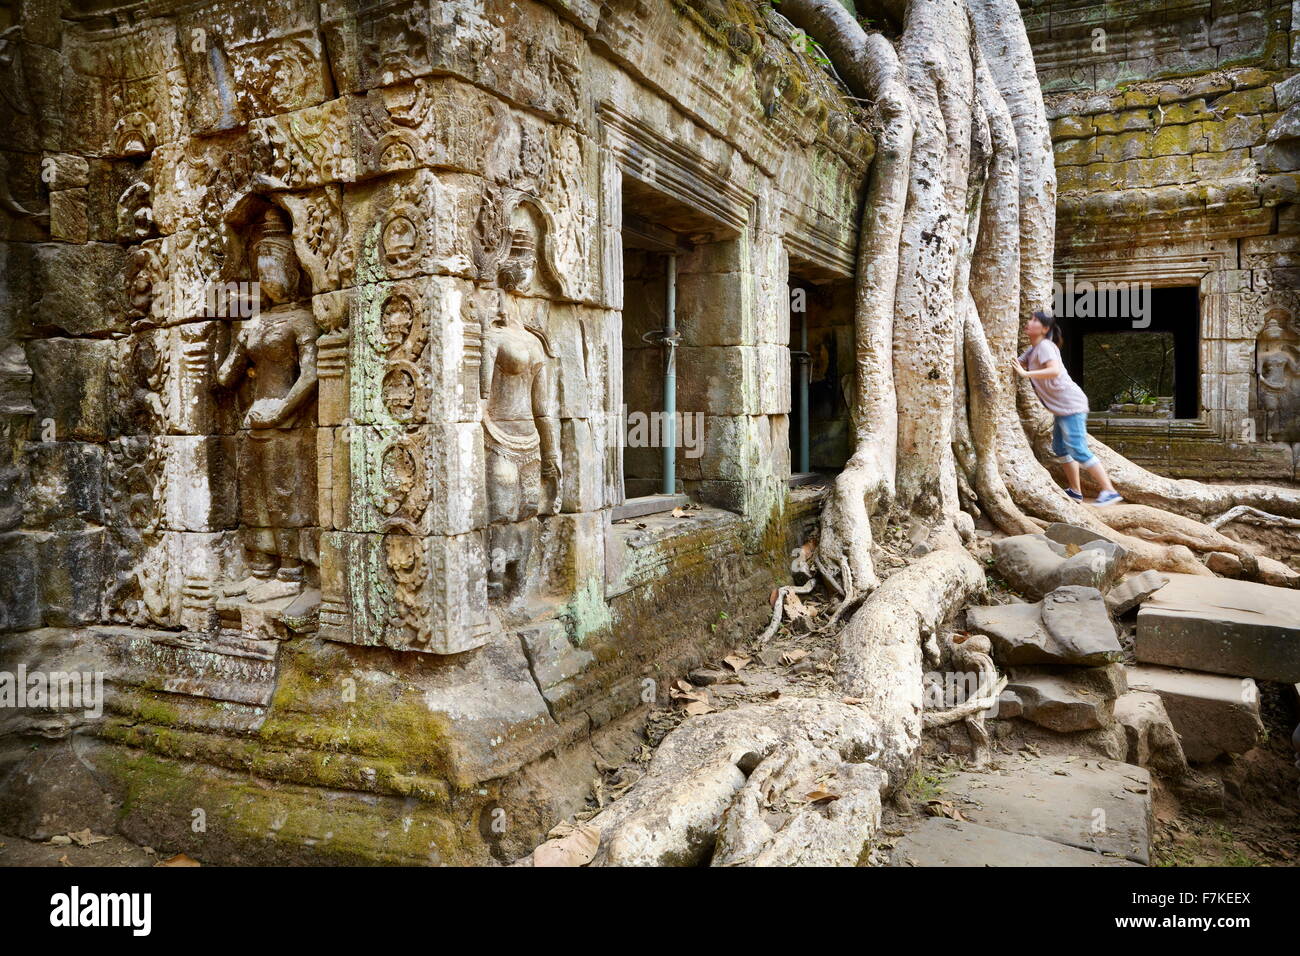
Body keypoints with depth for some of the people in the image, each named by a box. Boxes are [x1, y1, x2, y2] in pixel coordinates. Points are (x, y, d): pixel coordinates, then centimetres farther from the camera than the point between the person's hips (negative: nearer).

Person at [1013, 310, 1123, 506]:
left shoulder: (1044, 346, -15)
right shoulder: (1032, 350, 15)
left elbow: (1054, 370, -31)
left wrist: (1025, 373, -32)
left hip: (1070, 404, -11)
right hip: (1060, 408, 11)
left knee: (1078, 450, -14)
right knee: (1060, 448, 16)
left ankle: (1109, 491, -12)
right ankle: (1075, 491, 24)